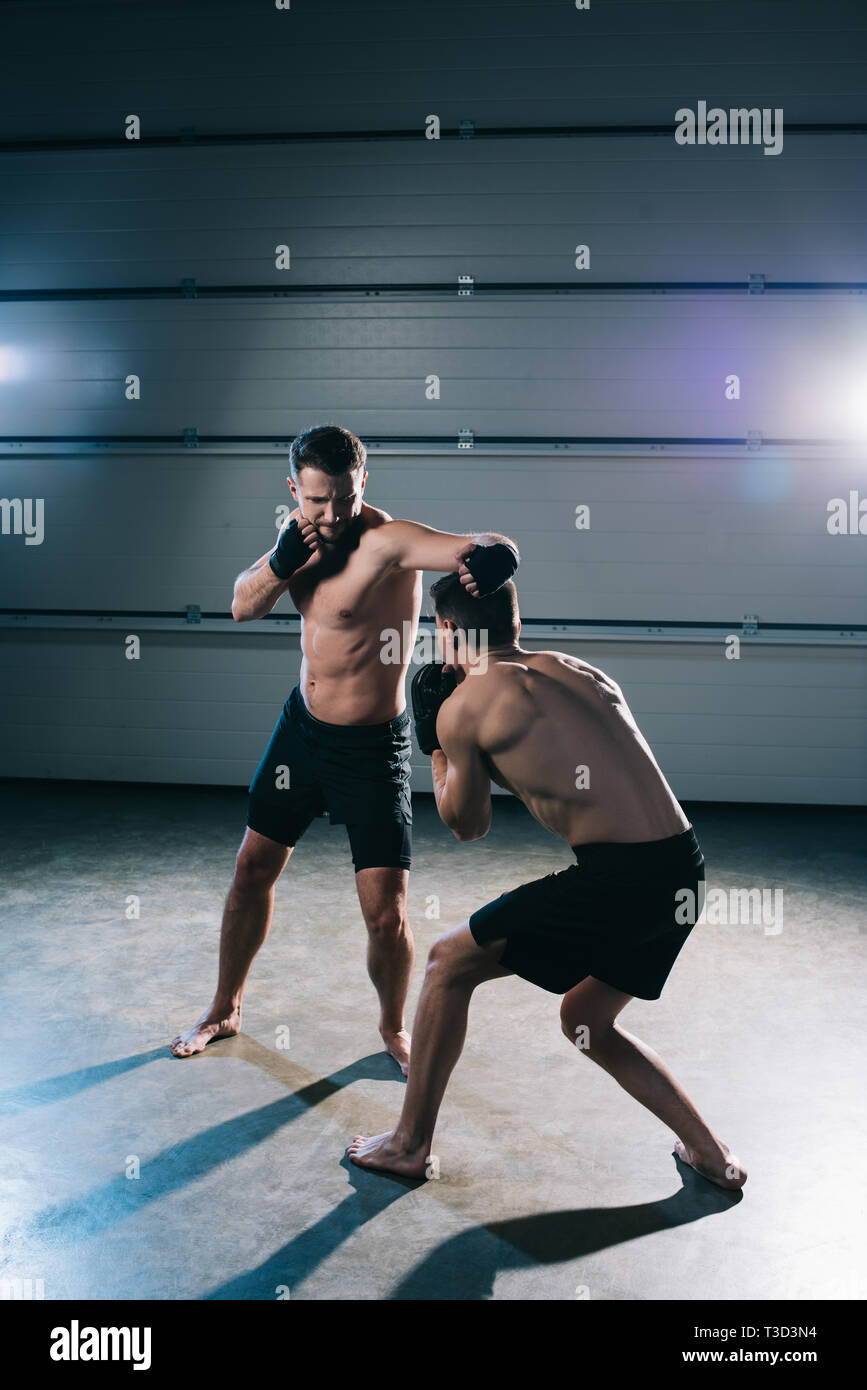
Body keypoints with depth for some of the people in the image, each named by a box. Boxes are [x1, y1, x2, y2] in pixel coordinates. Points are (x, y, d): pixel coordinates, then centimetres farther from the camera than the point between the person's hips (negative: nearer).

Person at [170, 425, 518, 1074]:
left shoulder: (388, 540, -25)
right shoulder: (304, 532, -2)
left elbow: (492, 553, -38)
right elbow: (243, 607, 2)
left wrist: (491, 555, -64)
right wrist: (280, 564, -19)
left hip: (372, 748, -6)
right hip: (303, 726, 7)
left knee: (387, 917, -6)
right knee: (253, 869, 16)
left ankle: (394, 1026, 25)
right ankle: (225, 1011, 37)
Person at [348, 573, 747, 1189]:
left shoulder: (462, 705, -1)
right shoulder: (581, 670, 17)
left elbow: (468, 825, 12)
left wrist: (437, 749, 27)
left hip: (618, 878, -7)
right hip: (685, 867, 7)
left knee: (450, 962, 13)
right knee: (588, 1022, 28)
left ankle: (410, 1144, 23)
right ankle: (713, 1154, 30)